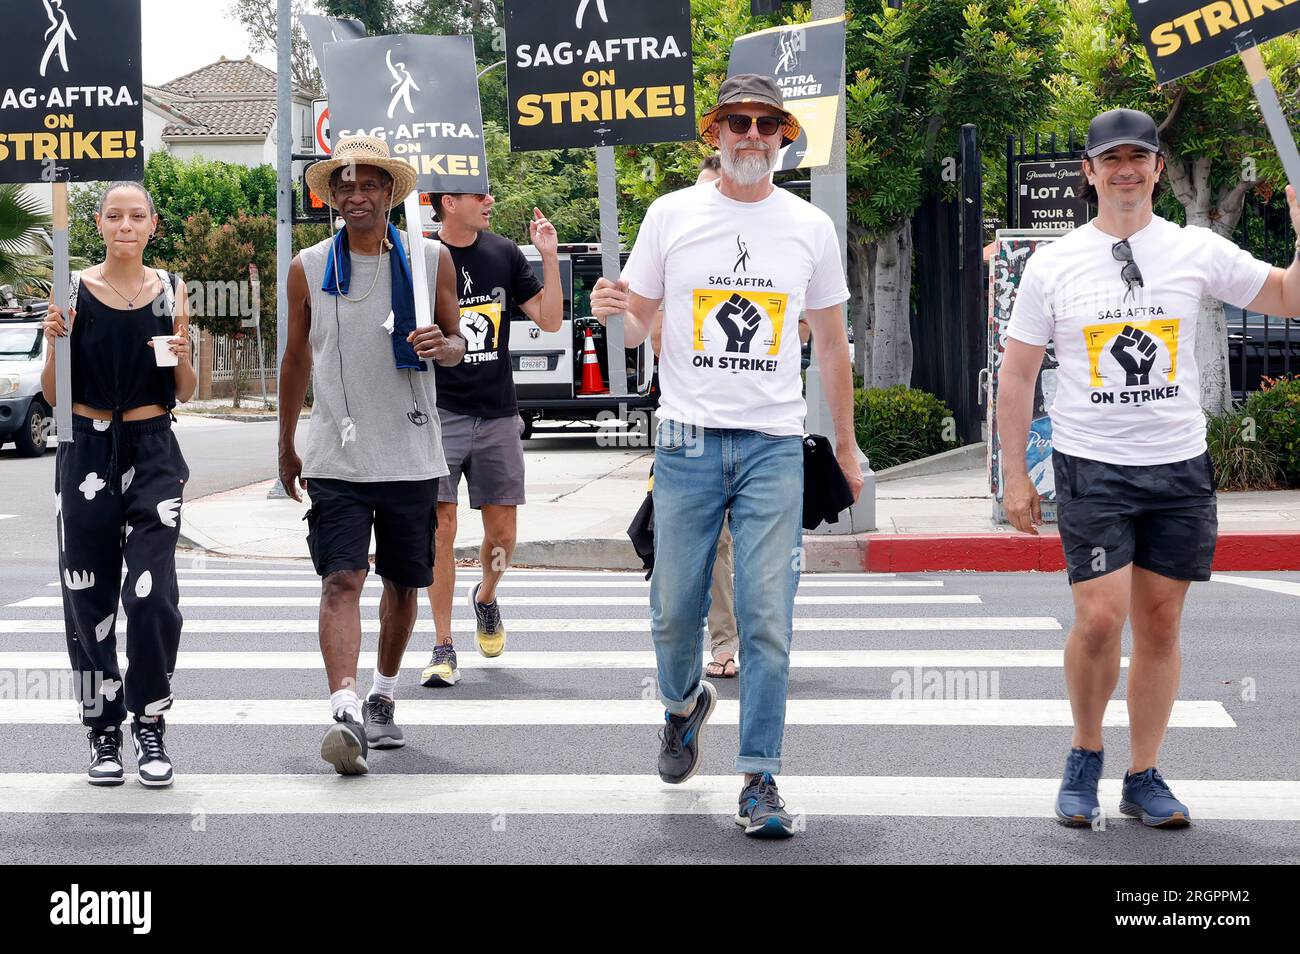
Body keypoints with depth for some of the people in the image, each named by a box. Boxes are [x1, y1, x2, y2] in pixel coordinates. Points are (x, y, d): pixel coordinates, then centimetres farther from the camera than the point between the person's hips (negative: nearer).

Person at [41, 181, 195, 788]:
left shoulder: (170, 292, 5)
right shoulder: (75, 290, 2)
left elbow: (185, 393, 10)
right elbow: (53, 395, 4)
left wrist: (182, 352, -9)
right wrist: (55, 343, -13)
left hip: (152, 452, 0)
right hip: (87, 452, 0)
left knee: (152, 594, -12)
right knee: (90, 597, 2)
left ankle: (150, 726, 1)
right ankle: (103, 731, 14)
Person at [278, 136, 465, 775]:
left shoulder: (432, 260, 2)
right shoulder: (308, 269, 3)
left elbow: (457, 344, 11)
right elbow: (297, 358, 14)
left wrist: (443, 346, -15)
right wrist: (285, 447, 19)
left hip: (412, 454, 1)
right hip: (336, 456, -1)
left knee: (403, 584, 12)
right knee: (341, 580, -15)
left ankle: (383, 699, 31)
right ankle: (345, 715, -24)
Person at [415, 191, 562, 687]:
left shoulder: (504, 254, 7)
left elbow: (550, 320, 7)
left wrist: (549, 257, -3)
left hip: (497, 414, 3)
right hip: (439, 414, -3)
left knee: (502, 531, 3)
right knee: (441, 526, -9)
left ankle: (485, 598, 36)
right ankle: (443, 648, 0)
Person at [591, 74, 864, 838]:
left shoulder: (810, 226, 6)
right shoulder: (672, 215, 4)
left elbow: (832, 343, 14)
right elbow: (639, 327, 10)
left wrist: (845, 446, 15)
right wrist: (615, 311, -14)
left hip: (775, 445, 0)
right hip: (688, 439, 0)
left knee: (768, 617, -6)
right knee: (676, 609, 6)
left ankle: (761, 778, 1)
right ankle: (685, 703, 38)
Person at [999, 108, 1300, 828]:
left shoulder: (1198, 250, 4)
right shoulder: (1053, 264, 2)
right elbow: (1017, 375, 6)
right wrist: (1015, 477, 3)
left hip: (1180, 468, 2)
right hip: (1091, 468, -2)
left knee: (1160, 623, 4)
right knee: (1101, 616, -14)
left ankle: (1143, 778, 17)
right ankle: (1085, 755, 10)